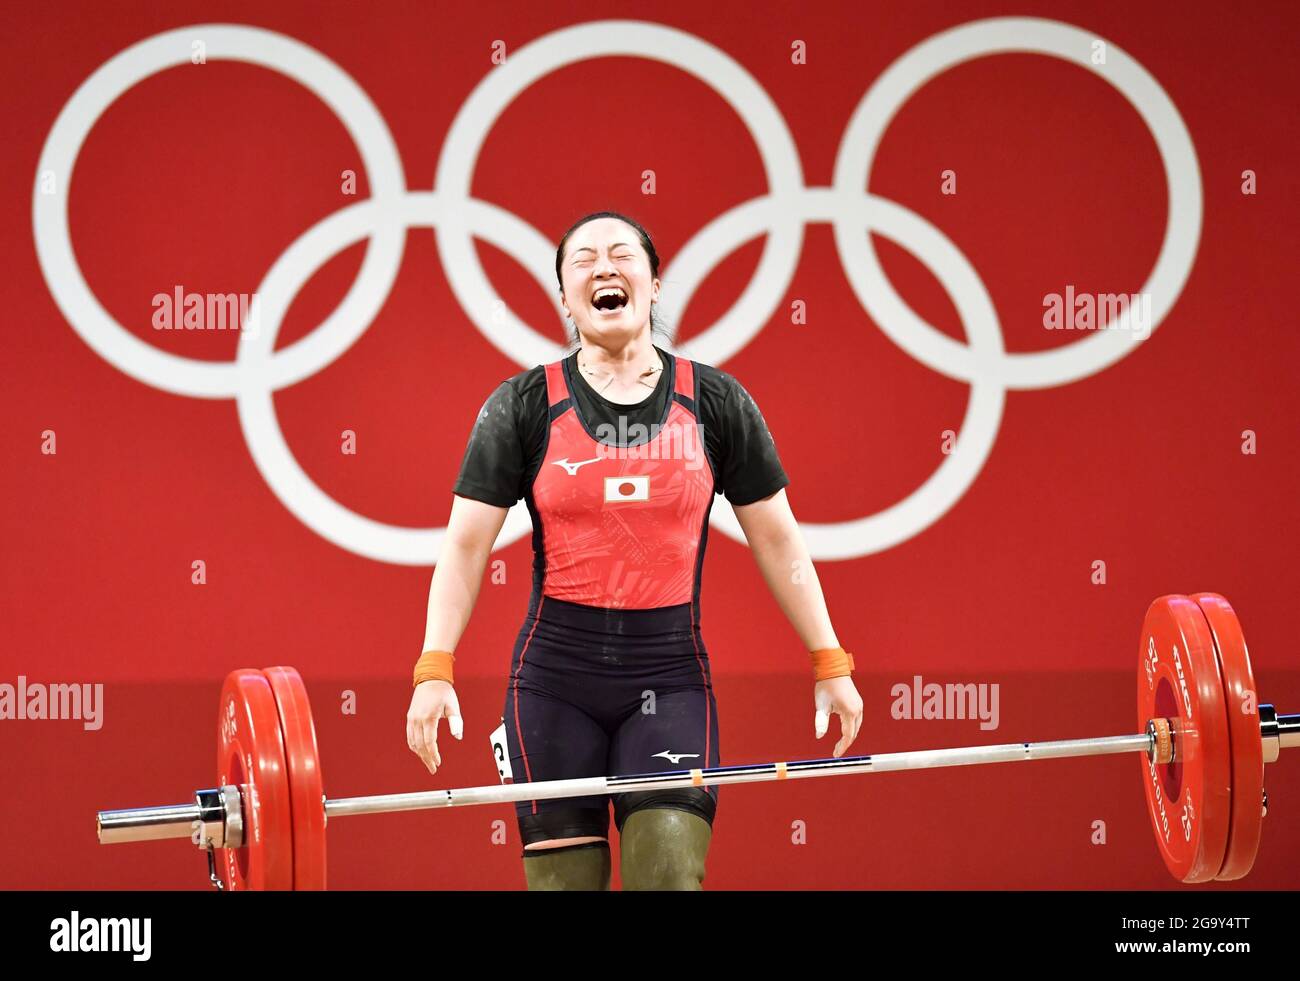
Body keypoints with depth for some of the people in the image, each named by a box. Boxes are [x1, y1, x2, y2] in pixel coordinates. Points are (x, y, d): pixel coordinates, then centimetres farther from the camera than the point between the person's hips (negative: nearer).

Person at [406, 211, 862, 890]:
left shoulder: (715, 402, 4)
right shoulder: (524, 406, 1)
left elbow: (777, 540, 8)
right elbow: (466, 543, -2)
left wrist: (831, 663, 6)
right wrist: (434, 668, -12)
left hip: (669, 674, 0)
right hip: (556, 674, 0)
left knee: (670, 873, -11)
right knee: (563, 877, 0)